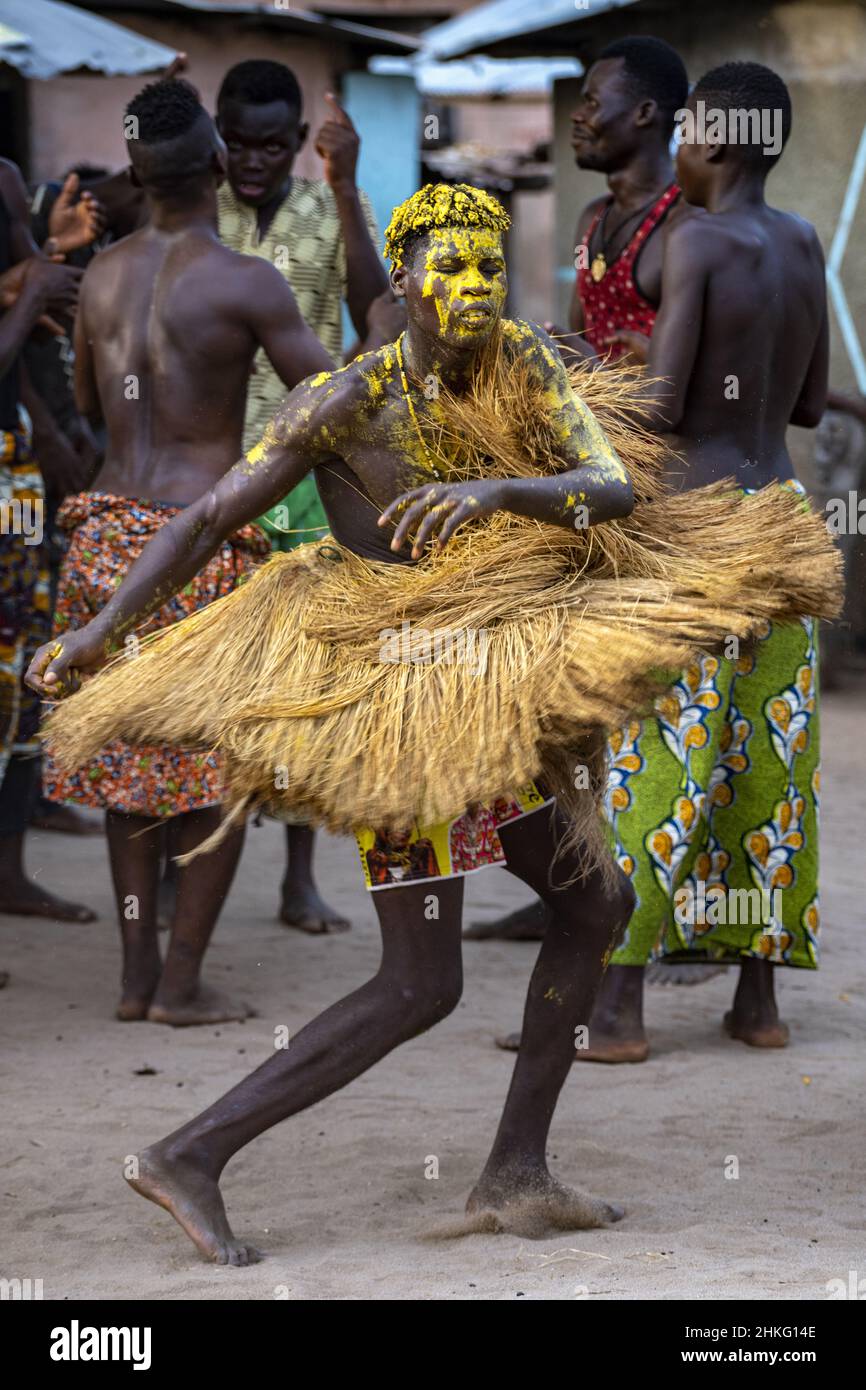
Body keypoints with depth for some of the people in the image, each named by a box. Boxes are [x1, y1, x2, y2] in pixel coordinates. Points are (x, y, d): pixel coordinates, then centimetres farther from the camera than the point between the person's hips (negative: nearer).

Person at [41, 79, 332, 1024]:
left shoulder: (104, 274, 6)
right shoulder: (244, 283, -12)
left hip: (106, 534, 6)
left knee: (129, 759, 14)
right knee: (219, 771, 5)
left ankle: (136, 975, 16)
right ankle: (181, 983, 4)